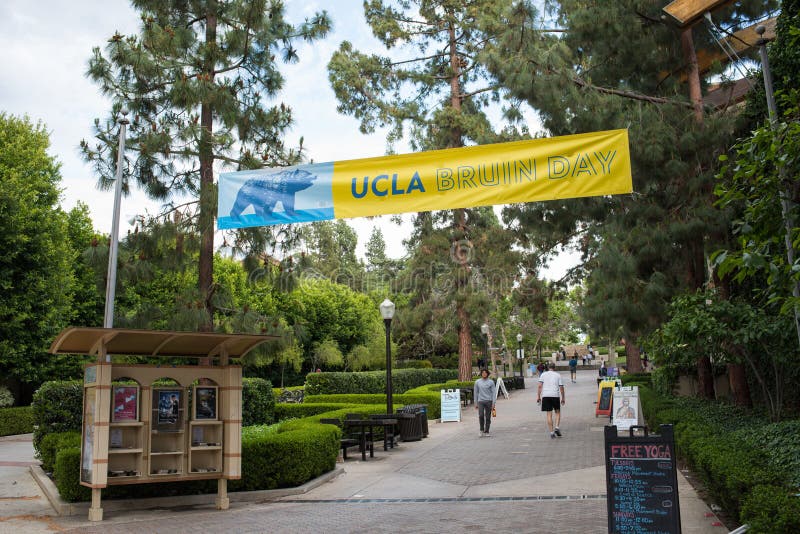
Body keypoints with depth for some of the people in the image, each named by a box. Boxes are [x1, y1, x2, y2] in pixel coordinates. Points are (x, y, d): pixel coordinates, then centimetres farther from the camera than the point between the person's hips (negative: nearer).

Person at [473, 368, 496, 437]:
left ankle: (486, 432, 12)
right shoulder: (477, 382, 6)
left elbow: (493, 393, 1)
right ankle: (482, 430, 2)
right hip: (480, 401, 0)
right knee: (481, 416, -16)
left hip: (489, 401, 0)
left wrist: (493, 403, -7)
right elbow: (475, 393, 10)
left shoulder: (491, 382, 2)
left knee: (488, 417, 2)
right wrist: (475, 403, 7)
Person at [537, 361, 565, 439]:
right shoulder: (558, 375, 9)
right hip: (555, 395, -1)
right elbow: (561, 387, 5)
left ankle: (551, 432, 3)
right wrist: (563, 398, 12)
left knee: (549, 414, 4)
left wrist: (538, 396, 2)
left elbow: (540, 386, 0)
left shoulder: (543, 374, 9)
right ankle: (557, 427, -3)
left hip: (545, 396, 1)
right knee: (558, 412, 16)